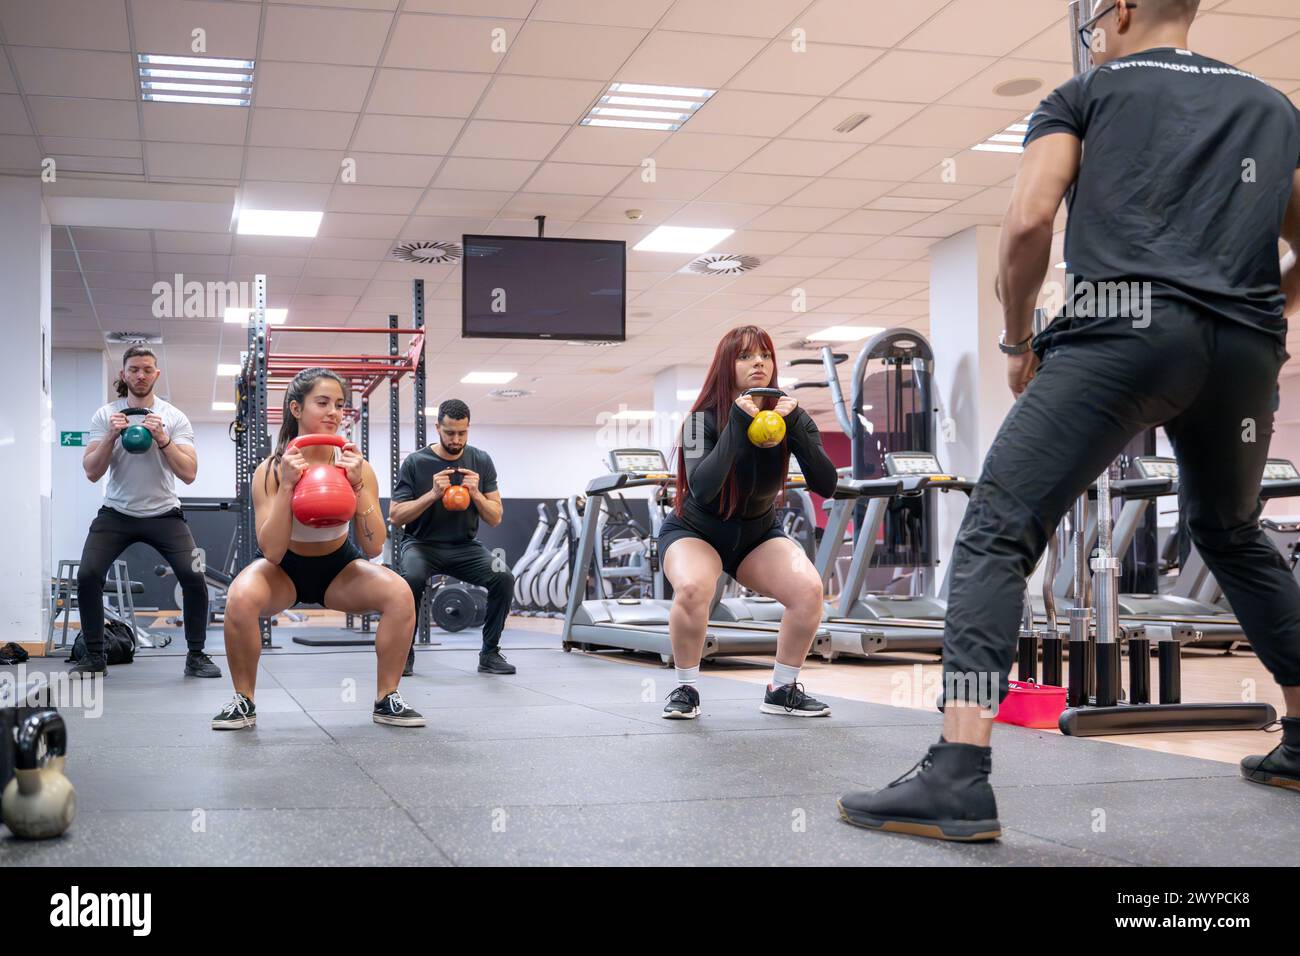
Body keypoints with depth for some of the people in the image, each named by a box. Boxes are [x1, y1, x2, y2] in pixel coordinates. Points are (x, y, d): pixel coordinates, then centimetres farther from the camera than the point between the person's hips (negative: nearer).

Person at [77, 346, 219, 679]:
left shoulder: (175, 417, -3)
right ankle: (94, 657, 1)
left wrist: (162, 439, -23)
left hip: (163, 513, -1)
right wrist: (111, 437, -21)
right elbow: (91, 472, -6)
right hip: (117, 513, 1)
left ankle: (196, 656, 0)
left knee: (194, 577, -17)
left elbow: (189, 474, -11)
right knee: (87, 575, -16)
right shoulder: (105, 415, 0)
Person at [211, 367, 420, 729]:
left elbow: (374, 548, -20)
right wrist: (287, 485, -34)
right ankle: (244, 701, -11)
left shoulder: (357, 466, -14)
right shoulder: (271, 470, -18)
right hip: (284, 568, -1)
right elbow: (271, 552, -26)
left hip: (339, 567, 2)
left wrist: (358, 485, -31)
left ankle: (386, 700, -8)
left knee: (399, 594, -27)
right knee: (240, 598, -34)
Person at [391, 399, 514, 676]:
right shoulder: (415, 463, -9)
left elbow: (496, 518, 0)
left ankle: (490, 653, -5)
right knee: (412, 578, -36)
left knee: (504, 578, -24)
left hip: (464, 546, 3)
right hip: (422, 544, -2)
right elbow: (395, 517, -12)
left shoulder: (481, 461, 0)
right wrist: (432, 494, -24)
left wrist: (476, 494, -19)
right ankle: (405, 653, -14)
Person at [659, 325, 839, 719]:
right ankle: (686, 689, -11)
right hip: (695, 532, -3)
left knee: (809, 589, -23)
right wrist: (737, 425, -39)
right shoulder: (704, 419, -20)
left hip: (759, 534, 3)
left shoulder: (789, 416, -11)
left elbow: (826, 486, -21)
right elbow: (701, 490, -36)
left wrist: (795, 427, -33)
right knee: (693, 588, -34)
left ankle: (783, 690, -2)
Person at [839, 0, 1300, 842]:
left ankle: (959, 778, -22)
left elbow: (1028, 221, -1)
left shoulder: (1087, 93, 15)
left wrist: (1018, 340, 11)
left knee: (996, 534, -7)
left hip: (1126, 324, -5)